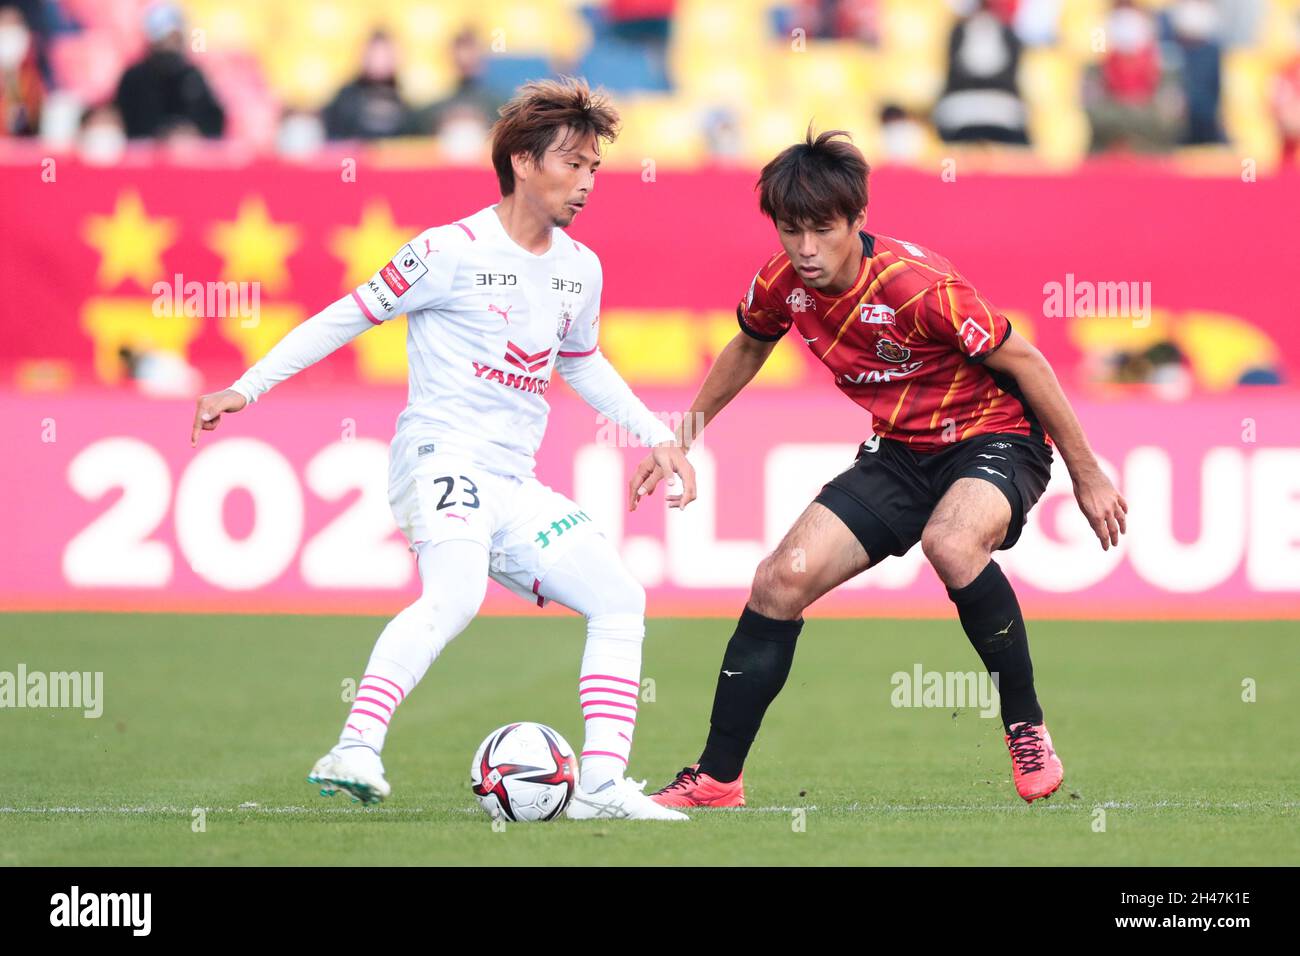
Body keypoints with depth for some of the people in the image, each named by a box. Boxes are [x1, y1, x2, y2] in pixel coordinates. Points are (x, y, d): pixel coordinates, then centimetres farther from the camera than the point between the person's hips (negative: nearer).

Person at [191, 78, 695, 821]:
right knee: (456, 595, -34)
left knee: (622, 600, 1)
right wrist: (246, 389, -2)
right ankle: (354, 752, -41)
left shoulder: (580, 268, 13)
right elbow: (348, 317, -1)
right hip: (443, 457, -8)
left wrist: (656, 435, 27)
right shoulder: (454, 251, -8)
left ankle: (601, 784, -3)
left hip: (514, 484, 8)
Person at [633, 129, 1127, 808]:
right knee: (781, 580, -7)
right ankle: (717, 781, 5)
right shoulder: (783, 285, -8)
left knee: (951, 543, -38)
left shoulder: (916, 284, -28)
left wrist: (1087, 476, -12)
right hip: (899, 452, 6)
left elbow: (1023, 362, -18)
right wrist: (683, 438, 21)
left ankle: (1027, 729, -19)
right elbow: (748, 347, 17)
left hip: (994, 435, -6)